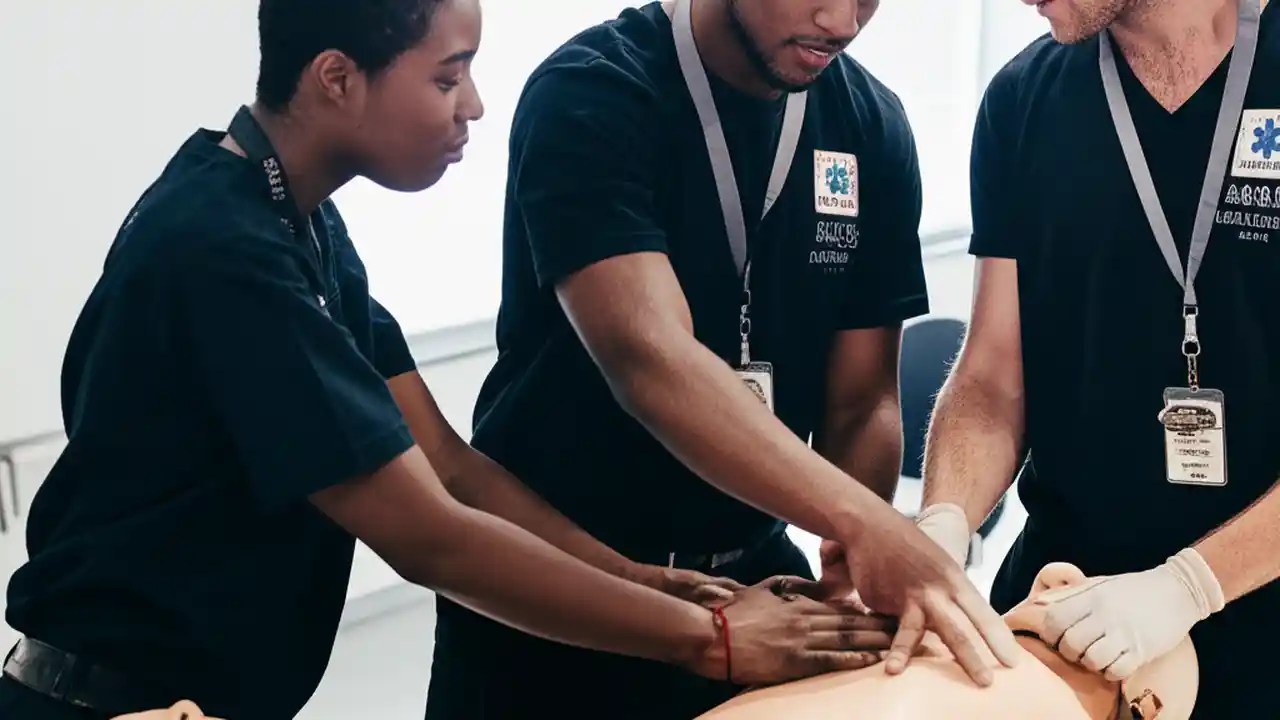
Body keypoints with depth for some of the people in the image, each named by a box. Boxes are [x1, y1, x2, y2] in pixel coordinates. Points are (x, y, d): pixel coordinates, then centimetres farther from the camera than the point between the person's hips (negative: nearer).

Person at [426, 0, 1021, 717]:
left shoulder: (873, 124, -3)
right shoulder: (589, 93, -19)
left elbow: (862, 403, -3)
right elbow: (649, 359, -32)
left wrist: (854, 589, -18)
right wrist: (863, 523, -42)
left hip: (752, 572, 5)